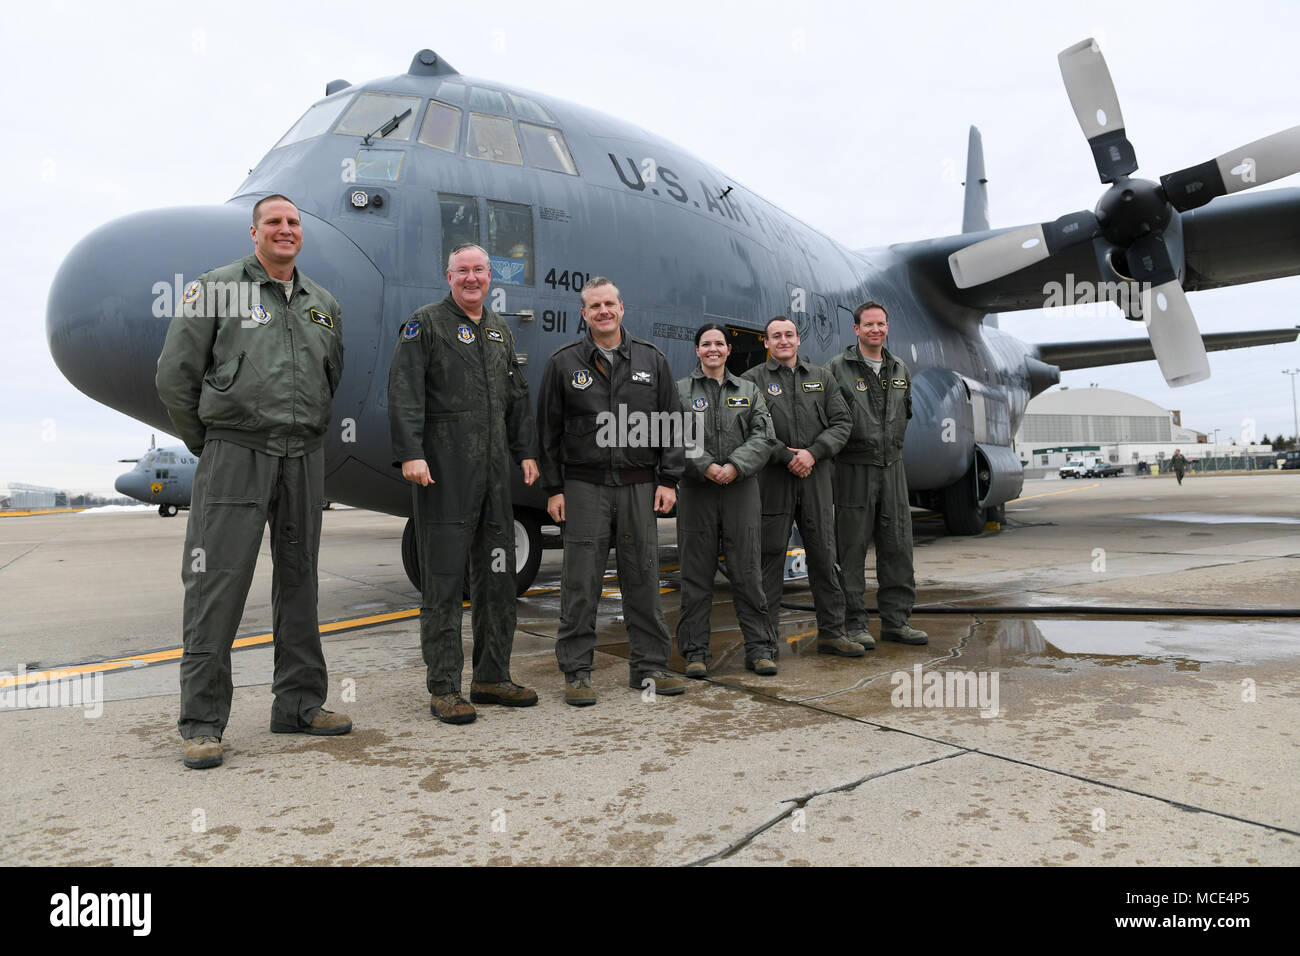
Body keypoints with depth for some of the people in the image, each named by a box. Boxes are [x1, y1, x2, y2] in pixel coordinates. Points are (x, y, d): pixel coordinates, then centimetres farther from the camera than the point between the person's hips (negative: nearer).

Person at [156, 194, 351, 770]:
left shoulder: (323, 305, 15)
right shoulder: (217, 288, 1)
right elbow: (175, 375, 0)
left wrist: (308, 437, 17)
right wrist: (209, 445, 4)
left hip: (303, 458, 5)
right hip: (236, 453, -5)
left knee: (299, 581, 9)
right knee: (217, 583, -5)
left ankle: (299, 703, 20)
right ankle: (202, 722, 3)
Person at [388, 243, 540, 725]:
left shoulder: (500, 330, 19)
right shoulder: (425, 323, 0)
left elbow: (517, 397, 22)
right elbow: (404, 392, -11)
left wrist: (526, 451, 14)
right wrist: (410, 453, -21)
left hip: (494, 469, 7)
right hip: (443, 470, -6)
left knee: (498, 573, 10)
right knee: (444, 579, -3)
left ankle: (492, 677, 21)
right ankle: (444, 689, 5)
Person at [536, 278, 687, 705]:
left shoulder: (651, 360, 9)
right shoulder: (563, 363, 5)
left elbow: (672, 425, 9)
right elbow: (548, 431, 5)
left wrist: (668, 480, 2)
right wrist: (553, 489, -1)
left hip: (639, 486, 2)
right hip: (584, 486, -1)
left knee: (643, 578, 6)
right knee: (581, 582, 0)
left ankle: (649, 666, 17)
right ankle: (576, 671, 10)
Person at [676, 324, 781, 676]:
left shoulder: (749, 391, 14)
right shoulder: (680, 390, 8)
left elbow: (764, 437, 3)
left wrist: (735, 466, -12)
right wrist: (706, 467, -15)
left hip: (741, 489, 1)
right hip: (695, 490, -1)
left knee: (747, 571, 3)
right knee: (696, 574, 3)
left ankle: (760, 647, 11)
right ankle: (695, 651, 12)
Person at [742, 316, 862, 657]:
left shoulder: (821, 377, 14)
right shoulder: (753, 380, 4)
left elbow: (842, 422, 6)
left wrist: (812, 453, -9)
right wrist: (787, 457, -14)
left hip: (816, 477, 3)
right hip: (772, 479, -3)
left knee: (824, 555, 6)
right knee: (770, 558, 1)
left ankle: (831, 632, 16)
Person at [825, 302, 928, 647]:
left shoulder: (900, 370, 14)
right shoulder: (837, 368, -4)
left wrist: (892, 445, 17)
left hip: (892, 466, 6)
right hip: (854, 468, -5)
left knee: (898, 545, 6)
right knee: (852, 547, -1)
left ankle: (896, 620, 16)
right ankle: (854, 624, 7)